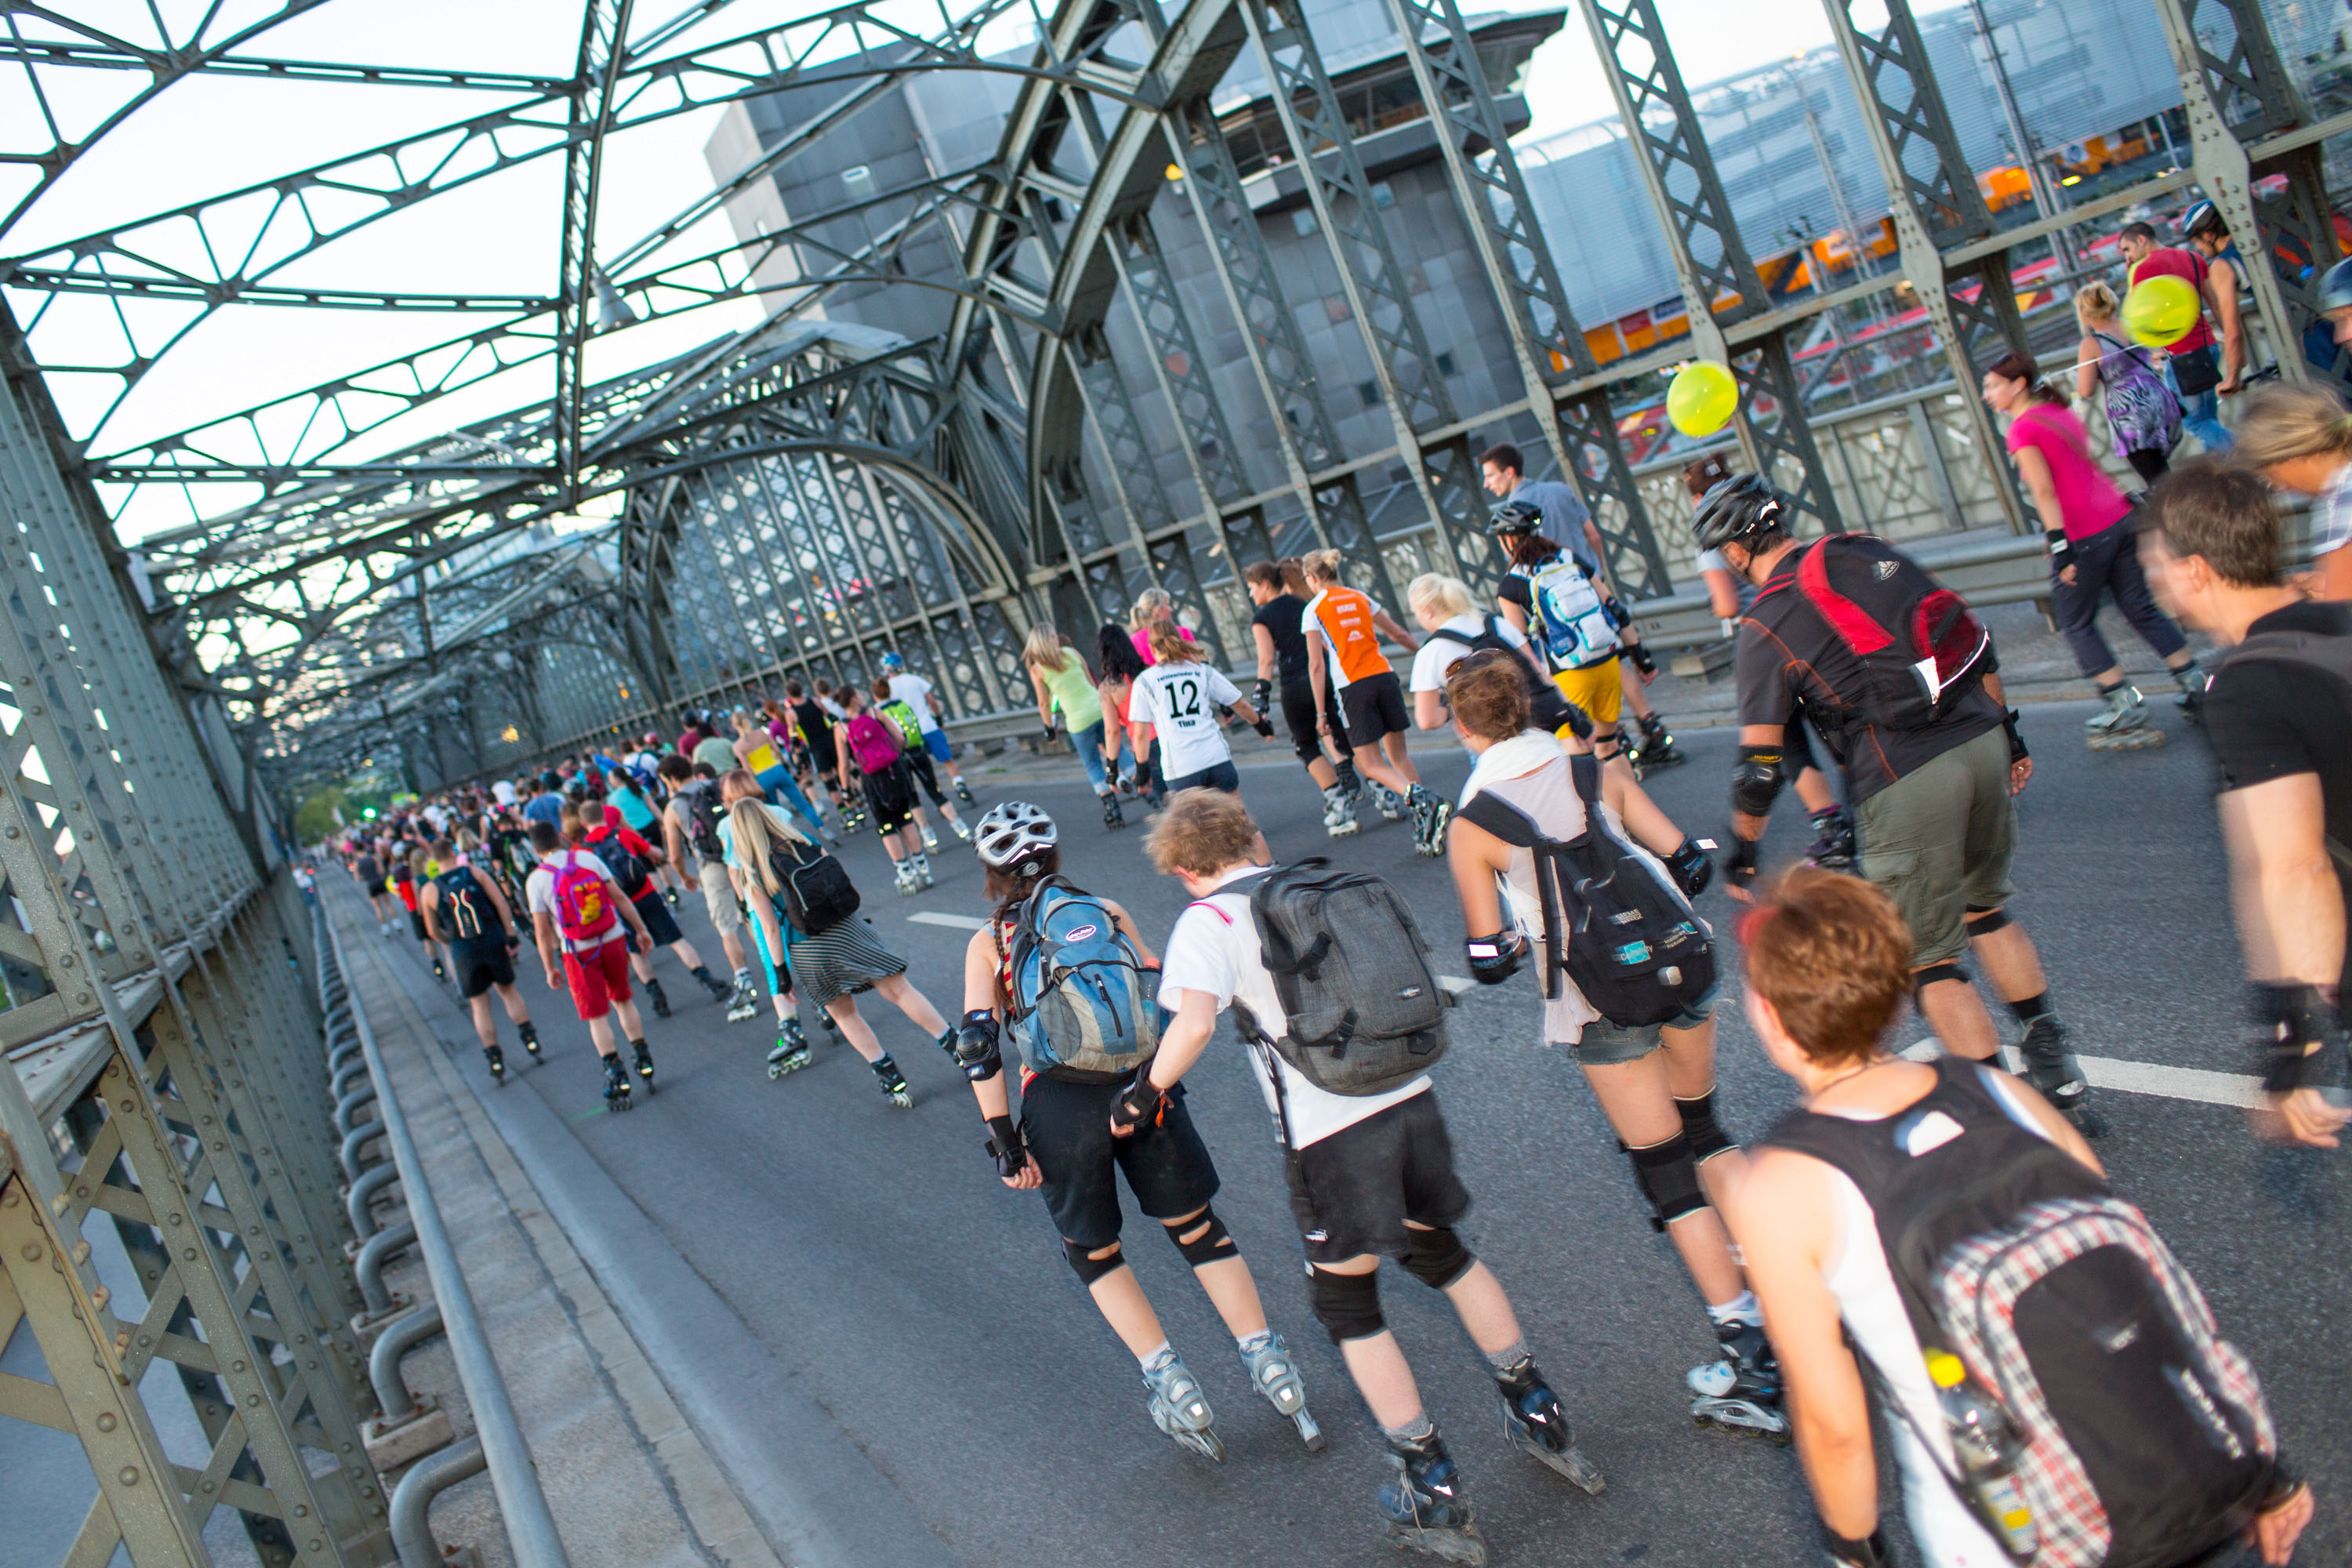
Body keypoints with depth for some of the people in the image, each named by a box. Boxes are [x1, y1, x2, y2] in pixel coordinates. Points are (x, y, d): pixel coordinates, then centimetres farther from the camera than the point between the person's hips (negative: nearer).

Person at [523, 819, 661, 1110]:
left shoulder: (536, 880, -8)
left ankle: (618, 1079, 6)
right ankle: (644, 1063, 20)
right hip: (613, 940, 3)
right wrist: (641, 929, 7)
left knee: (597, 1016, 7)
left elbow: (542, 931, -7)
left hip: (578, 952, -2)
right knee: (623, 1001, 21)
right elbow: (619, 897, -1)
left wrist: (550, 969, 2)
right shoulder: (588, 859, -2)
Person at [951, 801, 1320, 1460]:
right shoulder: (1107, 911, 12)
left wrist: (1006, 1143, -3)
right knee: (1196, 1227, 18)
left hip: (1061, 1106, -2)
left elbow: (978, 1044, -5)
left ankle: (1173, 1386, 12)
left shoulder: (989, 942, 5)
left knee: (1093, 1250, 19)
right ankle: (1267, 1361, 14)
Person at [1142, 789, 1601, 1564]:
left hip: (1330, 1135, -6)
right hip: (1409, 1099, 6)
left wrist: (1147, 1091, -5)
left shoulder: (1205, 921, -3)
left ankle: (1436, 1498, 18)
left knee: (1348, 1309, 13)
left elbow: (1193, 1023, -20)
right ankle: (1541, 1418, 38)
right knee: (1443, 1253, 28)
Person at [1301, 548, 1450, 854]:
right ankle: (1426, 828, 3)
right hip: (1385, 677, 5)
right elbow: (1400, 634, 21)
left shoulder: (1314, 609, 0)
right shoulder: (1360, 597, 14)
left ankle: (1419, 798, -27)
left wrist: (1321, 712, -2)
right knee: (1398, 754, 12)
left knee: (1372, 764, 0)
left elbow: (1316, 665, -5)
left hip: (1353, 687, -5)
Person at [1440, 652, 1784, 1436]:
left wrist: (1501, 948, 14)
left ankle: (1748, 1349, 10)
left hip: (1599, 1005, -4)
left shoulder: (1470, 826, -10)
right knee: (1702, 1128, 27)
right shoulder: (1596, 769, -1)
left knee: (1663, 1166, 8)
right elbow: (1688, 863, 1)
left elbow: (1491, 960, -9)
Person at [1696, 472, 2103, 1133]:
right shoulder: (1868, 550, 11)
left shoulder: (1766, 624, -7)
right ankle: (2058, 1071, 32)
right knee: (1986, 909, 26)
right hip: (1982, 743, 7)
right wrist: (2007, 732, 26)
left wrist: (1741, 852, 7)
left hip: (1905, 783, -7)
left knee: (1927, 960, 7)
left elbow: (1760, 768, -8)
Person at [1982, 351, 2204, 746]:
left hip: (2083, 537, -8)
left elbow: (2044, 491, -18)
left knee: (2076, 625, 5)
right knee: (2142, 609, 16)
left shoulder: (2022, 430, -10)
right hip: (2119, 519, 8)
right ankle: (2196, 681, 16)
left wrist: (2060, 547, -21)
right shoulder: (2060, 413, 15)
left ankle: (2126, 709, 3)